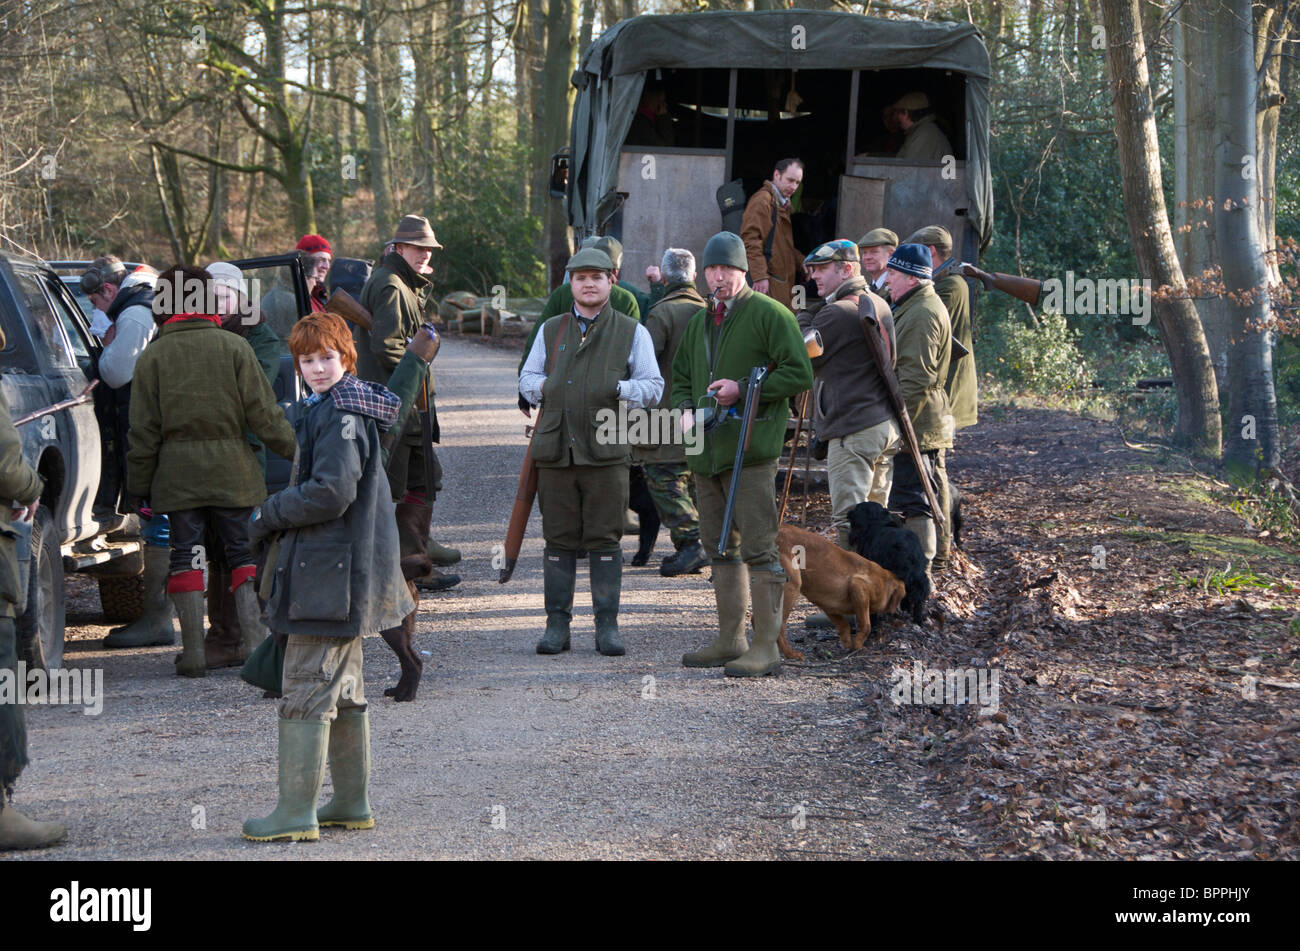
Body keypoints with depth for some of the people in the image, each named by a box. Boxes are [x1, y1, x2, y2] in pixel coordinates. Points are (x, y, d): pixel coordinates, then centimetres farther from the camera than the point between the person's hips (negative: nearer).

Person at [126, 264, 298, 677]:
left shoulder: (153, 356, -1)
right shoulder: (234, 347, -2)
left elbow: (144, 431, 0)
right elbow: (262, 413, -3)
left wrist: (139, 484, 6)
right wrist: (294, 449, 8)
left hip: (177, 473, 0)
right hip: (232, 471, 0)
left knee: (185, 557, 5)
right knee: (243, 553, 7)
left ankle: (194, 652, 2)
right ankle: (255, 644, -3)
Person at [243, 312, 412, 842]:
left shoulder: (341, 416, -16)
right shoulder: (328, 409, 17)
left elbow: (331, 494, -23)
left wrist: (267, 516, -11)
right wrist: (278, 517, 10)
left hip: (330, 574, -11)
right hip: (343, 574, 11)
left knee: (306, 690, -7)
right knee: (343, 689, 16)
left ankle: (297, 813, -5)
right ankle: (352, 803, 24)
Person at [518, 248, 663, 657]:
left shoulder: (631, 332, 9)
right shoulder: (550, 331, 16)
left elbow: (652, 386, 6)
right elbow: (527, 378, 20)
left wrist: (619, 389, -13)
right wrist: (545, 387, -3)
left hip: (606, 452, -2)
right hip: (555, 450, 2)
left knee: (605, 540, -1)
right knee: (559, 539, 3)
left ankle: (607, 625, 5)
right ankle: (557, 624, 8)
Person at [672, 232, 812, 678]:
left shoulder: (769, 314, -5)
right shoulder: (698, 323, 18)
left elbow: (799, 373, -11)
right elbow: (680, 378, 26)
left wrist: (743, 389, -16)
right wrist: (685, 409, 4)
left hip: (751, 449, -8)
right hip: (706, 451, 8)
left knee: (758, 548, -9)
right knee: (720, 547, 13)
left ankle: (766, 646, -9)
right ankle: (730, 639, 21)